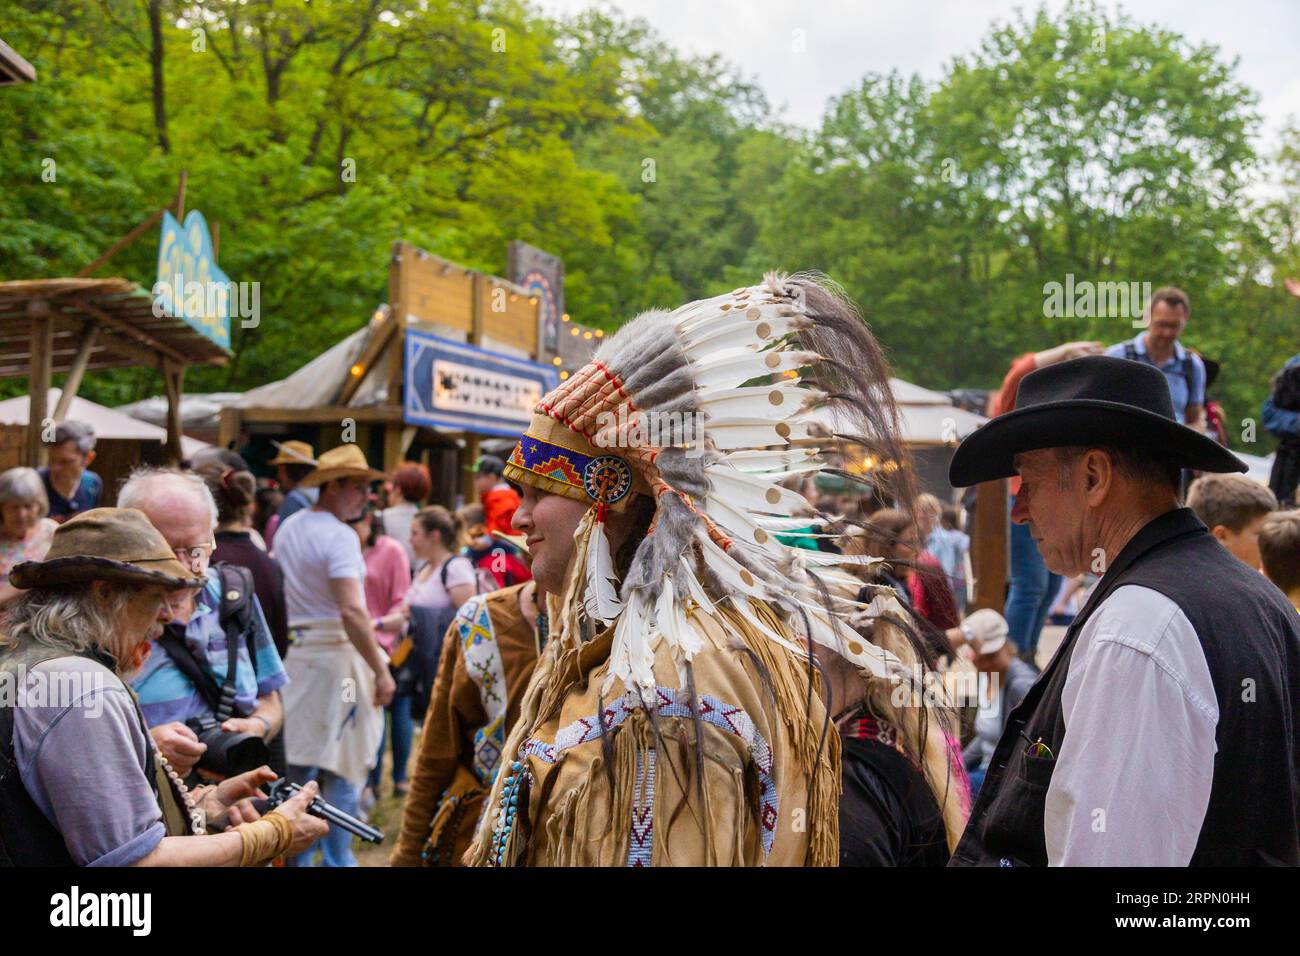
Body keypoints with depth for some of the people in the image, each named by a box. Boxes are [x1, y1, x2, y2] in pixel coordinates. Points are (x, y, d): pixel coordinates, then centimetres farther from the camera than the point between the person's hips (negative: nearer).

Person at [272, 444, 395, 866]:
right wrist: (380, 671, -20)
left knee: (298, 761, 14)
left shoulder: (287, 528, 10)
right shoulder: (340, 535, -16)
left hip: (292, 652, 8)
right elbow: (351, 612, -24)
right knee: (340, 767, 3)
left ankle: (297, 856, 22)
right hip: (337, 653, -8)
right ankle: (336, 858, 9)